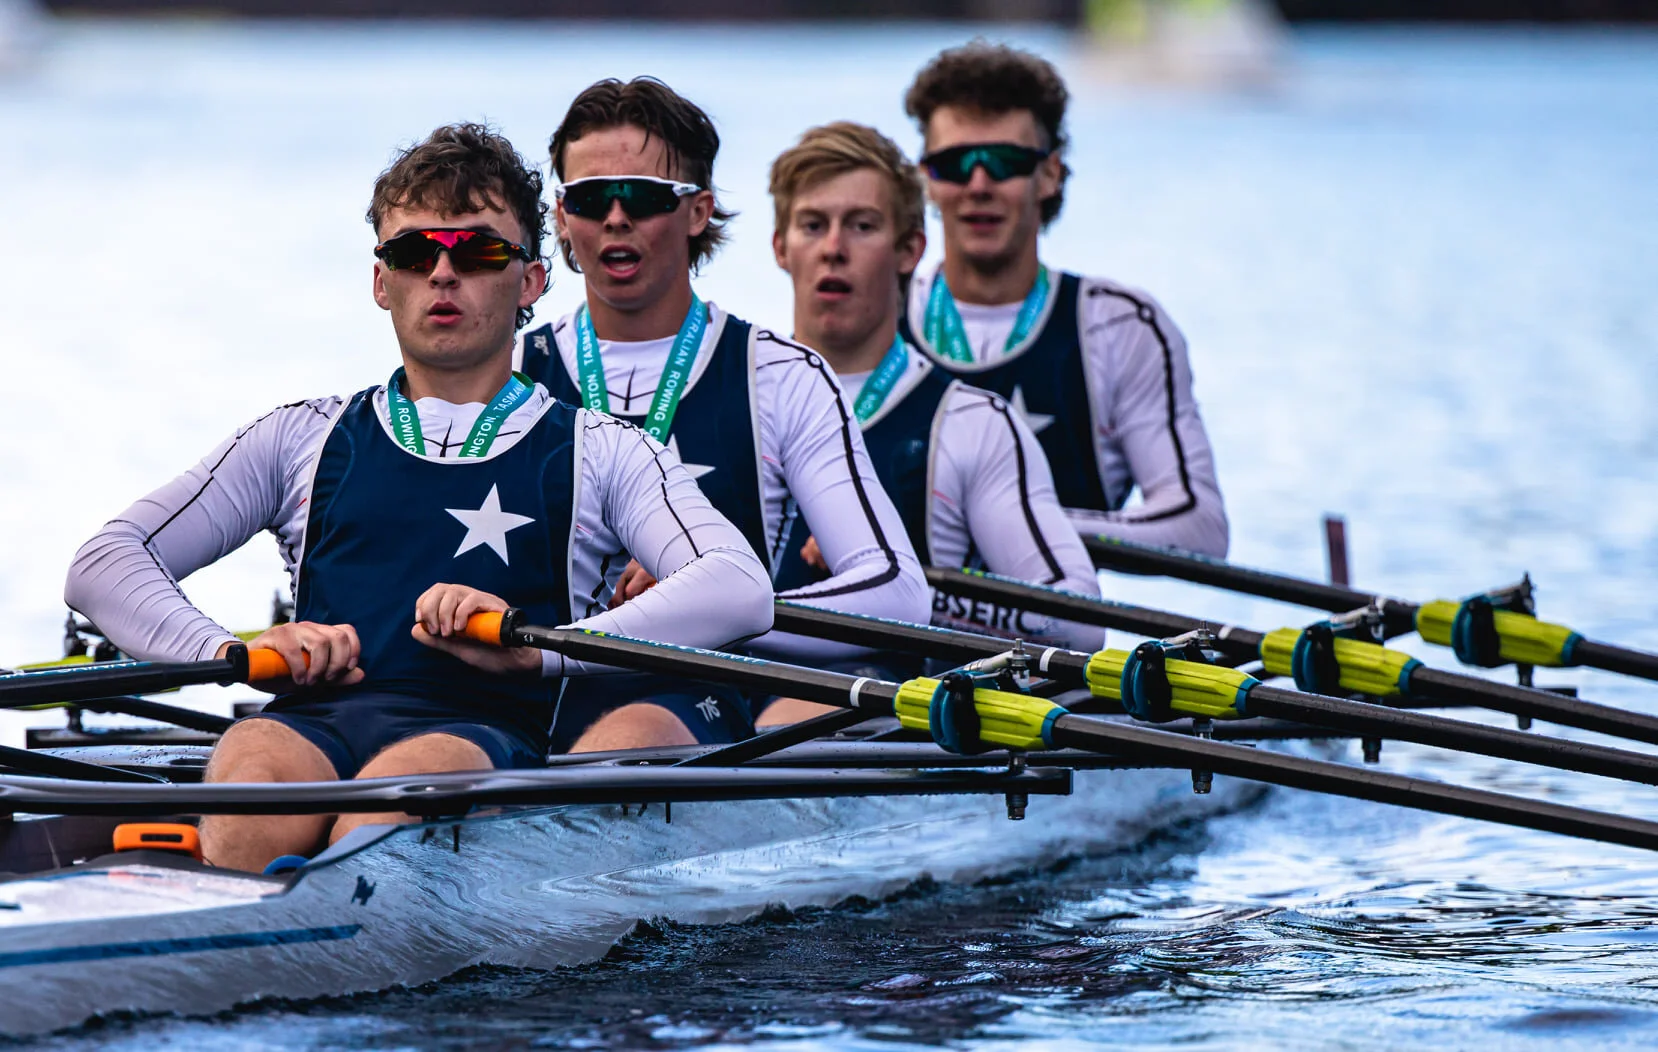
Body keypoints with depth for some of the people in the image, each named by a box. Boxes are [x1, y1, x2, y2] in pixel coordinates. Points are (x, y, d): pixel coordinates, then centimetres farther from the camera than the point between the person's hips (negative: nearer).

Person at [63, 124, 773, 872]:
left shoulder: (598, 453, 21)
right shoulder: (305, 439, 27)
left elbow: (741, 590, 2)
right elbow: (104, 567, 20)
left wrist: (537, 647, -13)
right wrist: (228, 651, -3)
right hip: (311, 723, 2)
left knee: (402, 784, -38)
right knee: (254, 775, -36)